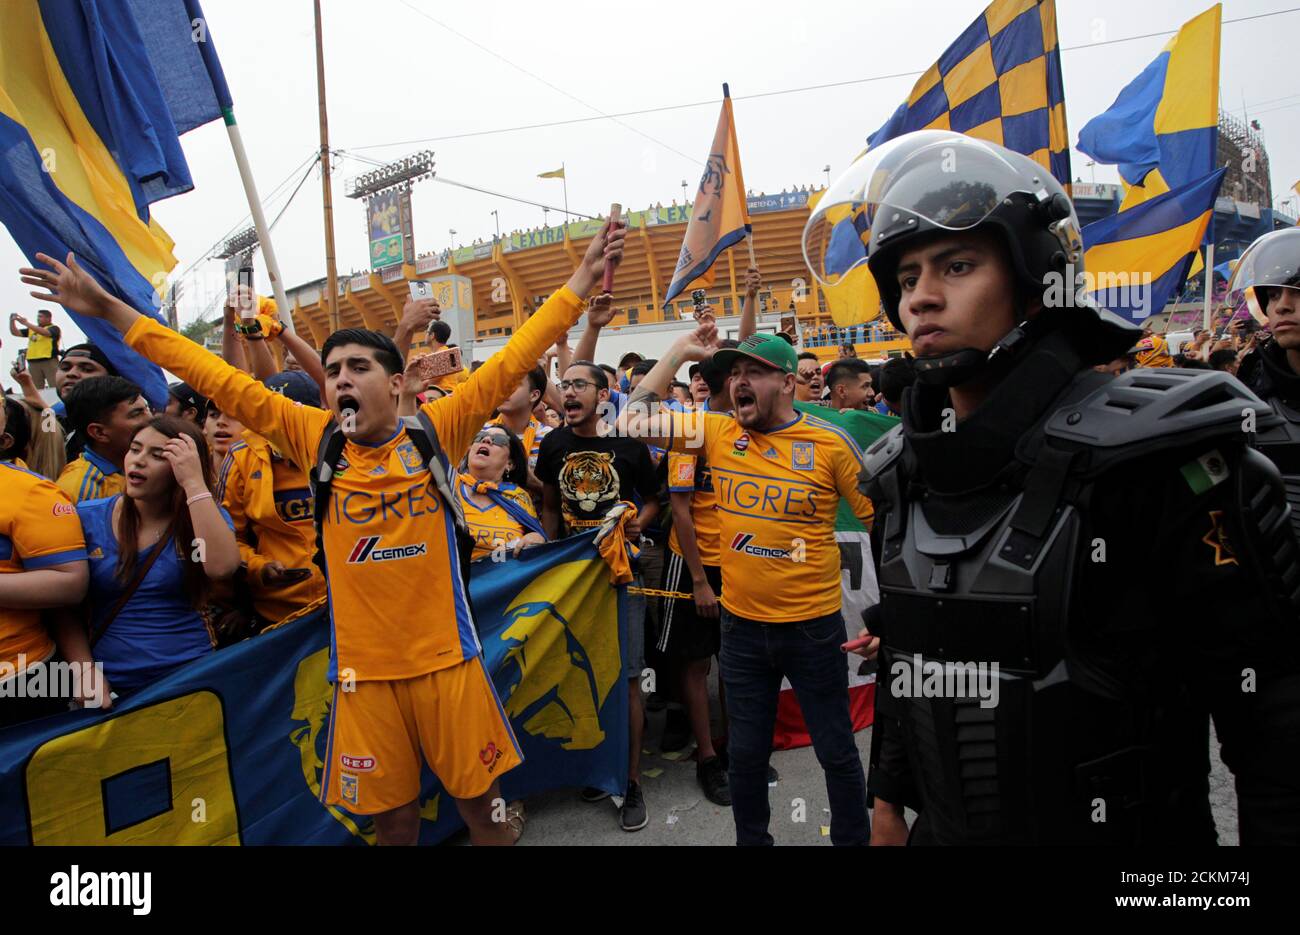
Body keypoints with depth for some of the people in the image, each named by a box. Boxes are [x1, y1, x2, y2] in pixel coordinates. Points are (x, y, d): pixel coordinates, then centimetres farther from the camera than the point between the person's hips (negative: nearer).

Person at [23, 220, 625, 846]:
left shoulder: (435, 430, -3)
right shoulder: (315, 440, 2)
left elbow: (512, 361, -5)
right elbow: (218, 380, 4)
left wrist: (580, 280, -7)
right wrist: (108, 309, 5)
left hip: (446, 656, -1)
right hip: (362, 667, 2)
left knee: (481, 804, 10)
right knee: (392, 819, 14)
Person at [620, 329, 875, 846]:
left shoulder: (831, 442, -10)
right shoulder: (718, 431, -2)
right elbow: (632, 423, -3)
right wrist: (678, 353, -5)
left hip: (814, 626, -2)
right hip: (742, 625, 3)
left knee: (837, 751, 14)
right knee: (745, 753, 17)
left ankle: (854, 838, 38)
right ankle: (751, 838, 40)